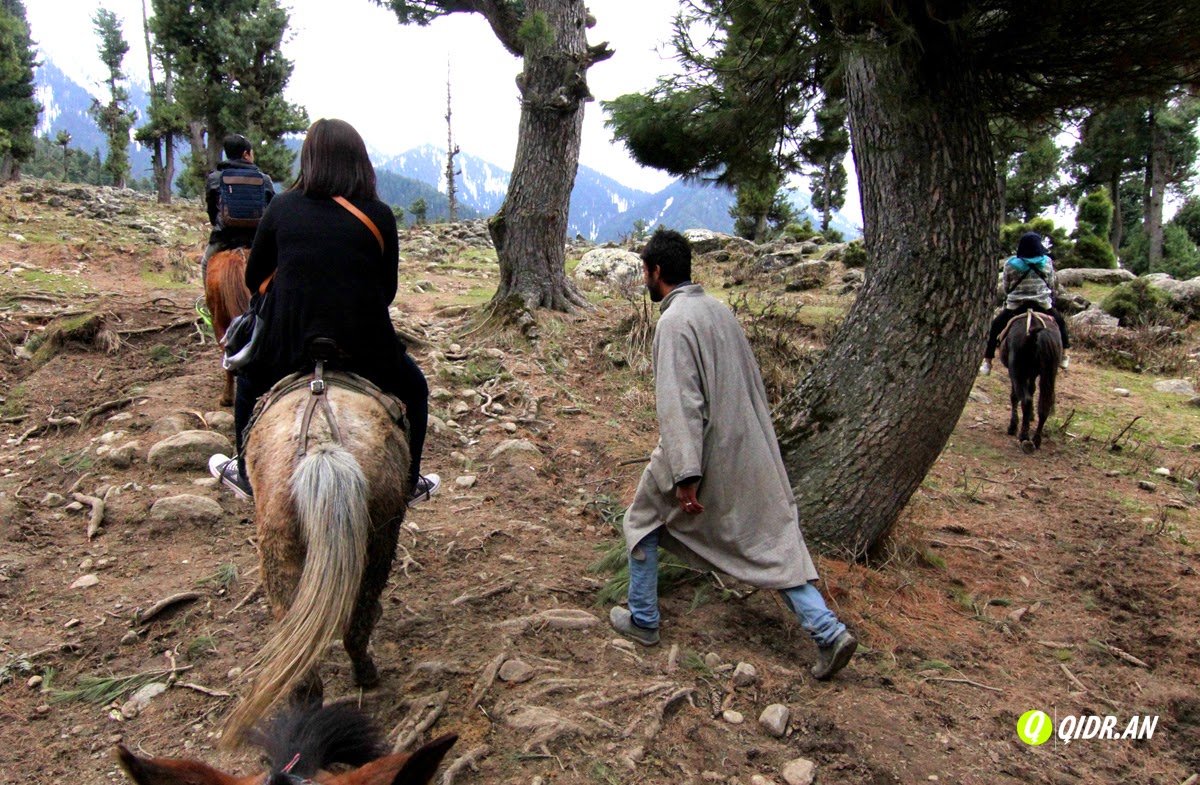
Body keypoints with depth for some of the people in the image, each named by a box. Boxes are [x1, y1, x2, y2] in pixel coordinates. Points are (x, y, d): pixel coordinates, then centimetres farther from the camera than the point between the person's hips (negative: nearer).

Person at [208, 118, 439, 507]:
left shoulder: (282, 207, 2)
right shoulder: (380, 215, -2)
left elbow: (254, 278, 10)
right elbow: (388, 289, 4)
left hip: (287, 344, 2)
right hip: (363, 347, -1)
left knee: (250, 379, 35)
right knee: (413, 390, 28)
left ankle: (248, 474, 46)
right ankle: (408, 483, 35)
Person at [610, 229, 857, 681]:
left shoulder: (675, 321, -17)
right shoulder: (718, 310, 9)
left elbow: (679, 402, -24)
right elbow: (750, 379, 16)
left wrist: (685, 477, -26)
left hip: (702, 452, -7)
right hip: (748, 451, 7)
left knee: (644, 523, 16)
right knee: (772, 538, 11)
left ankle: (642, 621, 27)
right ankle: (828, 632, 7)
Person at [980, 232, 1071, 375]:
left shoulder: (1010, 264, -6)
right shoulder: (1047, 262, -1)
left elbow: (1006, 288, 3)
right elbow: (1052, 285, 7)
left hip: (1015, 306, -1)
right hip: (1043, 305, 2)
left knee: (995, 326, 17)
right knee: (1060, 321, 29)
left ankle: (987, 363, 10)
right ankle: (1064, 357, 31)